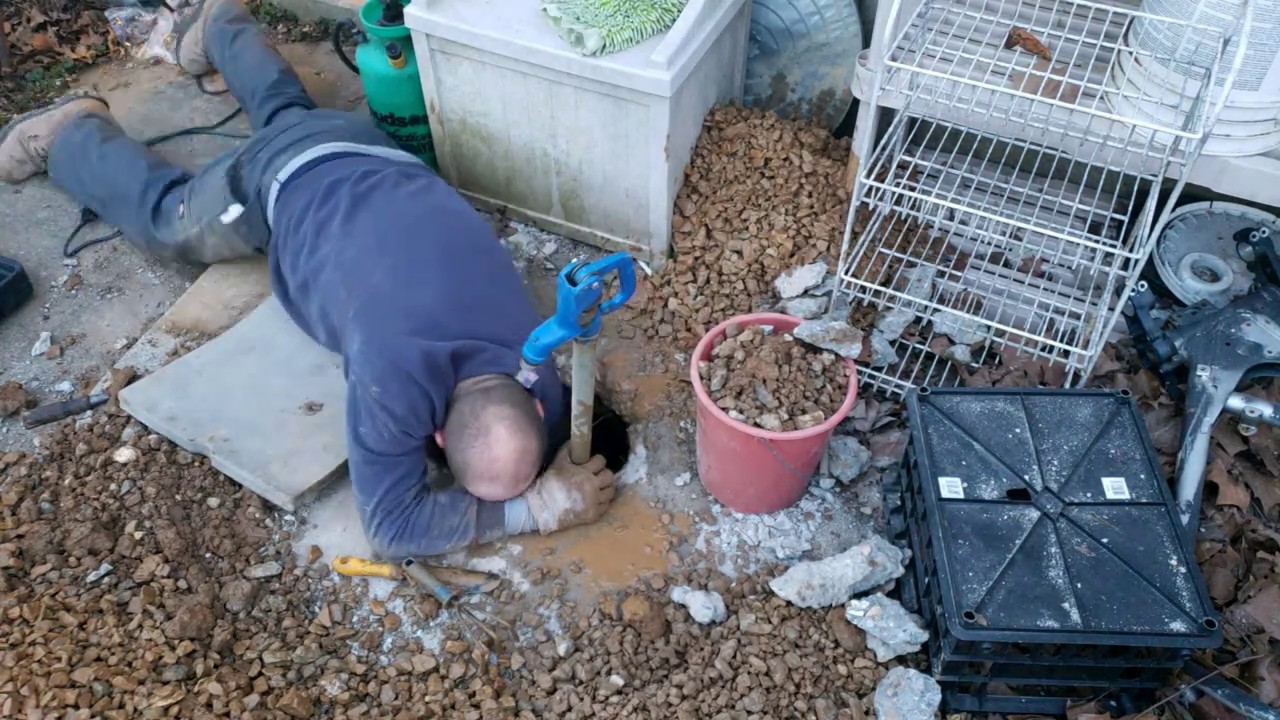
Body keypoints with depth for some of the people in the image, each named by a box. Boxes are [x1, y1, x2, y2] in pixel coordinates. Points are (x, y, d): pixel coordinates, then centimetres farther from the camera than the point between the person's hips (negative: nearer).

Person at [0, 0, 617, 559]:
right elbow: (393, 525, -35)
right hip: (280, 183, -5)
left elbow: (555, 439, -9)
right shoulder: (394, 376, -43)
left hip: (361, 155, 5)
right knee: (163, 217, 23)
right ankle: (68, 133, 47)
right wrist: (535, 507, -41)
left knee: (285, 110, 37)